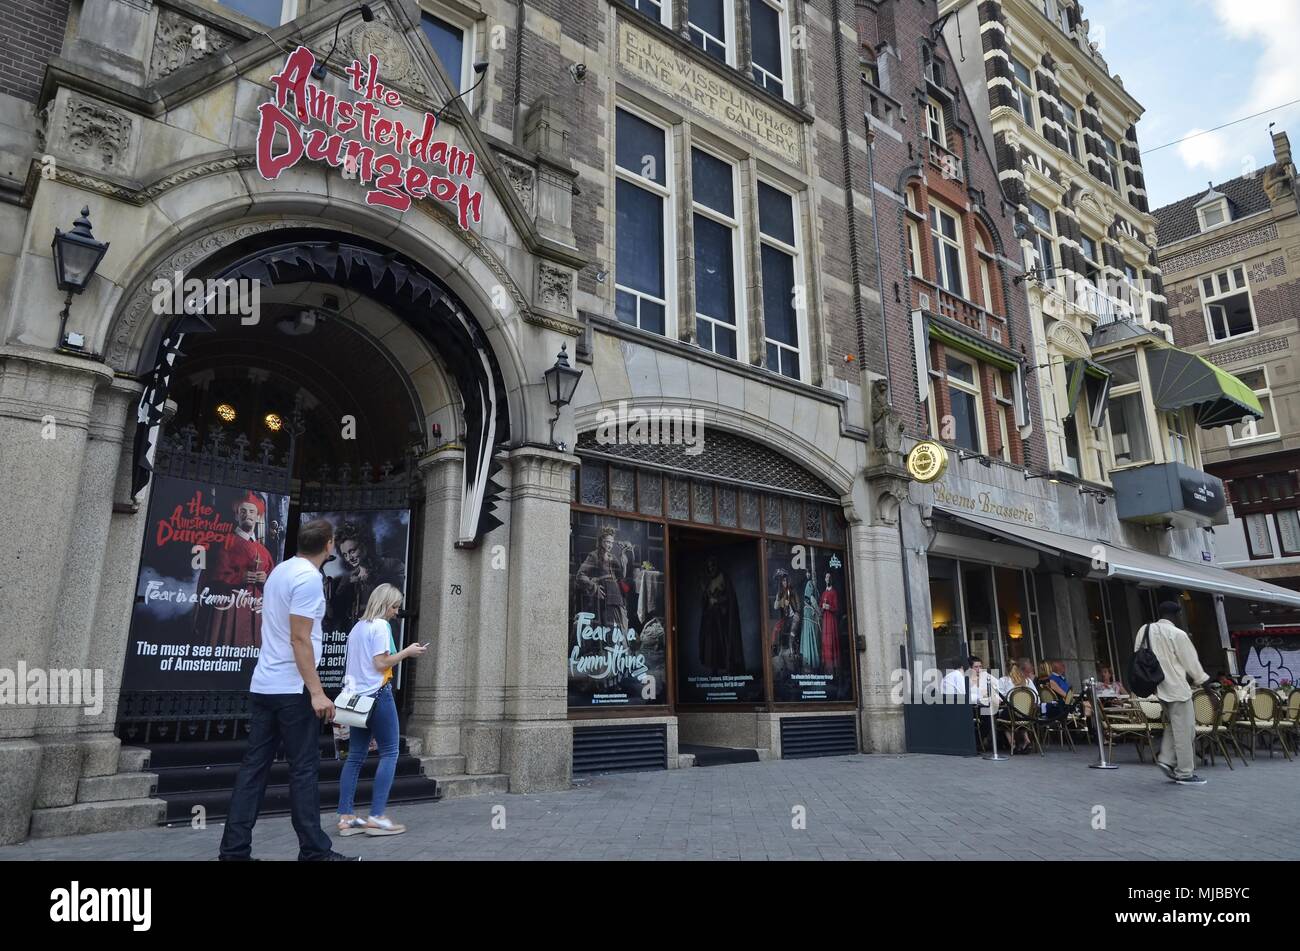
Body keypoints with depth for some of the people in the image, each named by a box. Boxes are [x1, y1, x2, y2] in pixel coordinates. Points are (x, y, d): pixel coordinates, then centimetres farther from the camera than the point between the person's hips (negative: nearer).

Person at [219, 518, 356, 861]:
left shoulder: (280, 570, 12)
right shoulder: (309, 578, -15)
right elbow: (300, 639, -19)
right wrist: (316, 692, -19)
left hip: (262, 686, 9)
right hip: (292, 689, -8)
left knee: (254, 767, 9)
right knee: (304, 770, -2)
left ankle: (234, 850, 12)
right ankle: (314, 852, 5)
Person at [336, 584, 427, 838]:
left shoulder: (357, 626, 16)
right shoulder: (380, 626, -11)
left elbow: (366, 661, 16)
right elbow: (381, 664, -16)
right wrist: (406, 652, -6)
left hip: (357, 695, 8)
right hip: (377, 694, -8)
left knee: (356, 756, 8)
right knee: (389, 752, -2)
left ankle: (345, 816, 6)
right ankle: (376, 817, -5)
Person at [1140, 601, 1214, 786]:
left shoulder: (1144, 630, 3)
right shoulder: (1177, 634, -15)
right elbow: (1190, 661, -7)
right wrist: (1203, 679, 8)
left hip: (1158, 686, 7)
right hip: (1176, 686, -7)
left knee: (1174, 725, 22)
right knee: (1184, 730, 2)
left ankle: (1166, 758, 12)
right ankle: (1185, 774, 8)